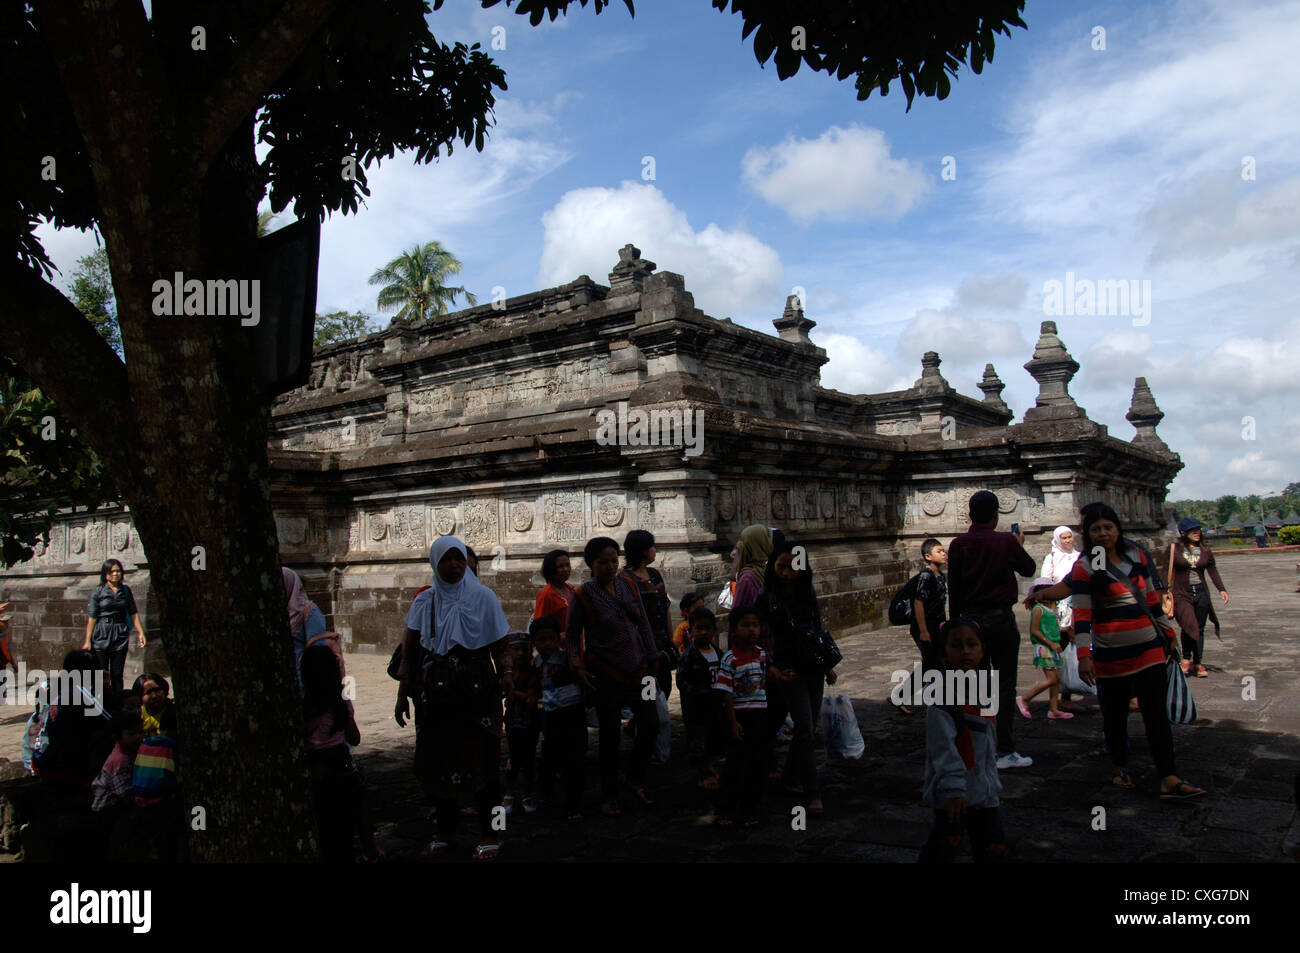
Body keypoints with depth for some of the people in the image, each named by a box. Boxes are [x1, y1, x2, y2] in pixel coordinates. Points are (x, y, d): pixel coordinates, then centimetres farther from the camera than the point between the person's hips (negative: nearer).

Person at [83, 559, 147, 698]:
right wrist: (87, 641, -6)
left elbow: (133, 613, 12)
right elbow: (91, 618, -3)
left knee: (117, 675, 5)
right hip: (101, 637, -3)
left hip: (121, 636, 3)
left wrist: (140, 632, 5)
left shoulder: (125, 590, 9)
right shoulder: (97, 591, -1)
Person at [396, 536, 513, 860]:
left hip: (479, 691, -2)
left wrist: (505, 672, -17)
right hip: (437, 693, 3)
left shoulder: (483, 596, 1)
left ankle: (488, 834, 13)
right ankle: (446, 829, 26)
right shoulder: (424, 602, 7)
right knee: (439, 761, 8)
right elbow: (410, 652, 6)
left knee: (483, 760, 0)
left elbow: (499, 646, 1)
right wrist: (403, 693, -5)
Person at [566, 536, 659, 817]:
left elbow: (643, 623, 11)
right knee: (610, 735, 4)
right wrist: (577, 665, -13)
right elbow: (572, 635, 1)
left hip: (638, 669, 4)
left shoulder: (627, 584, 5)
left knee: (651, 724, 2)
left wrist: (652, 657, 9)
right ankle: (610, 796, 19)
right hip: (606, 675, -4)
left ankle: (637, 778, 25)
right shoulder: (583, 595, -7)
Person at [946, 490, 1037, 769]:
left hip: (970, 619, 3)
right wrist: (1019, 546, 29)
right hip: (1000, 619, -3)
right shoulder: (1006, 542, -7)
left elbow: (953, 589, 2)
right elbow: (1029, 569, 10)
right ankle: (1005, 752, 5)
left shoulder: (957, 545, -1)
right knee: (1004, 686, 2)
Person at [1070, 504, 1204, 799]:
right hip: (1109, 656, -3)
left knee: (1156, 713, -1)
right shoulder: (1084, 568, -7)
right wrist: (1084, 655, -19)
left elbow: (1152, 598, 17)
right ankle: (1120, 767, 27)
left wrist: (1168, 632, 19)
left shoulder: (1136, 557, 6)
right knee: (1114, 715, 9)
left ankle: (1169, 780, -1)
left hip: (1148, 649, 3)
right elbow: (1082, 614, -12)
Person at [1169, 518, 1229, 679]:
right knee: (1189, 626, -17)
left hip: (1201, 593, 4)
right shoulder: (1174, 548, -2)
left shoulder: (1205, 550, 7)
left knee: (1200, 629, 7)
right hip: (1182, 594, -3)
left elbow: (1213, 570, 10)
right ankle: (1186, 658, 5)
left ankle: (1198, 663, 18)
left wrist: (1221, 589, 0)